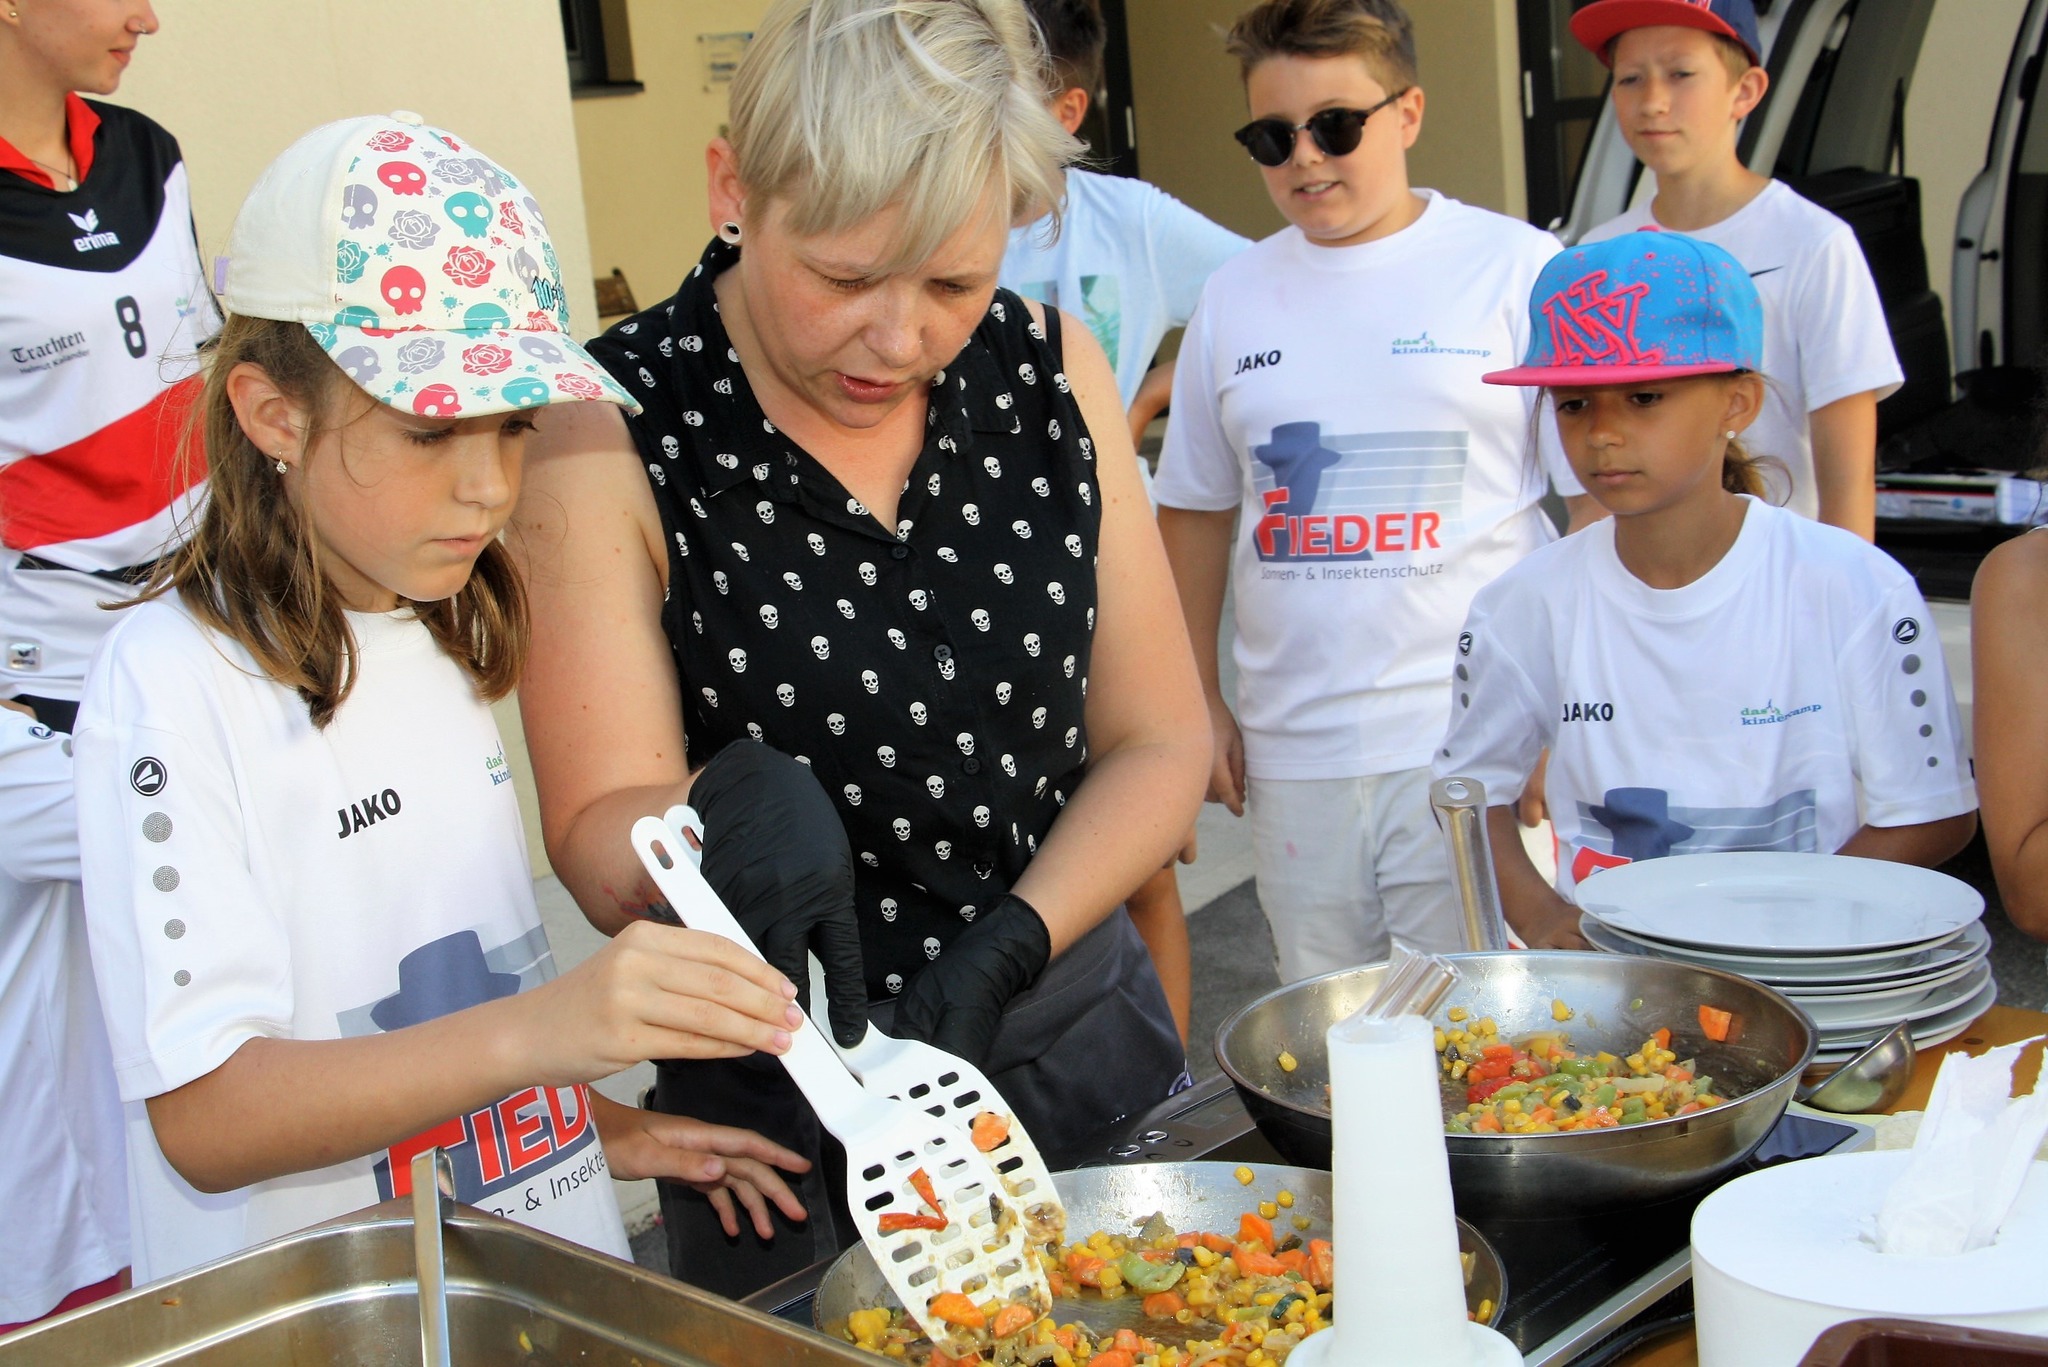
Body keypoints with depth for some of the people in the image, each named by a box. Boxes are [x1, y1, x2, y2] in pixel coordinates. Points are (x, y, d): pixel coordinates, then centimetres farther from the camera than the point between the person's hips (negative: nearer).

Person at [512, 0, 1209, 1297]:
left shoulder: (1050, 369, -3)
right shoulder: (612, 439, -14)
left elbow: (1158, 738, -1)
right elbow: (599, 841, -17)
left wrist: (1008, 948, -16)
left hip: (1088, 1039, 4)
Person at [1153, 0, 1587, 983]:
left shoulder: (1517, 268, -1)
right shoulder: (1233, 296, 10)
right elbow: (1198, 512, 16)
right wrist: (1199, 701, 11)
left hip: (1473, 743, -3)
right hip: (1292, 748, 4)